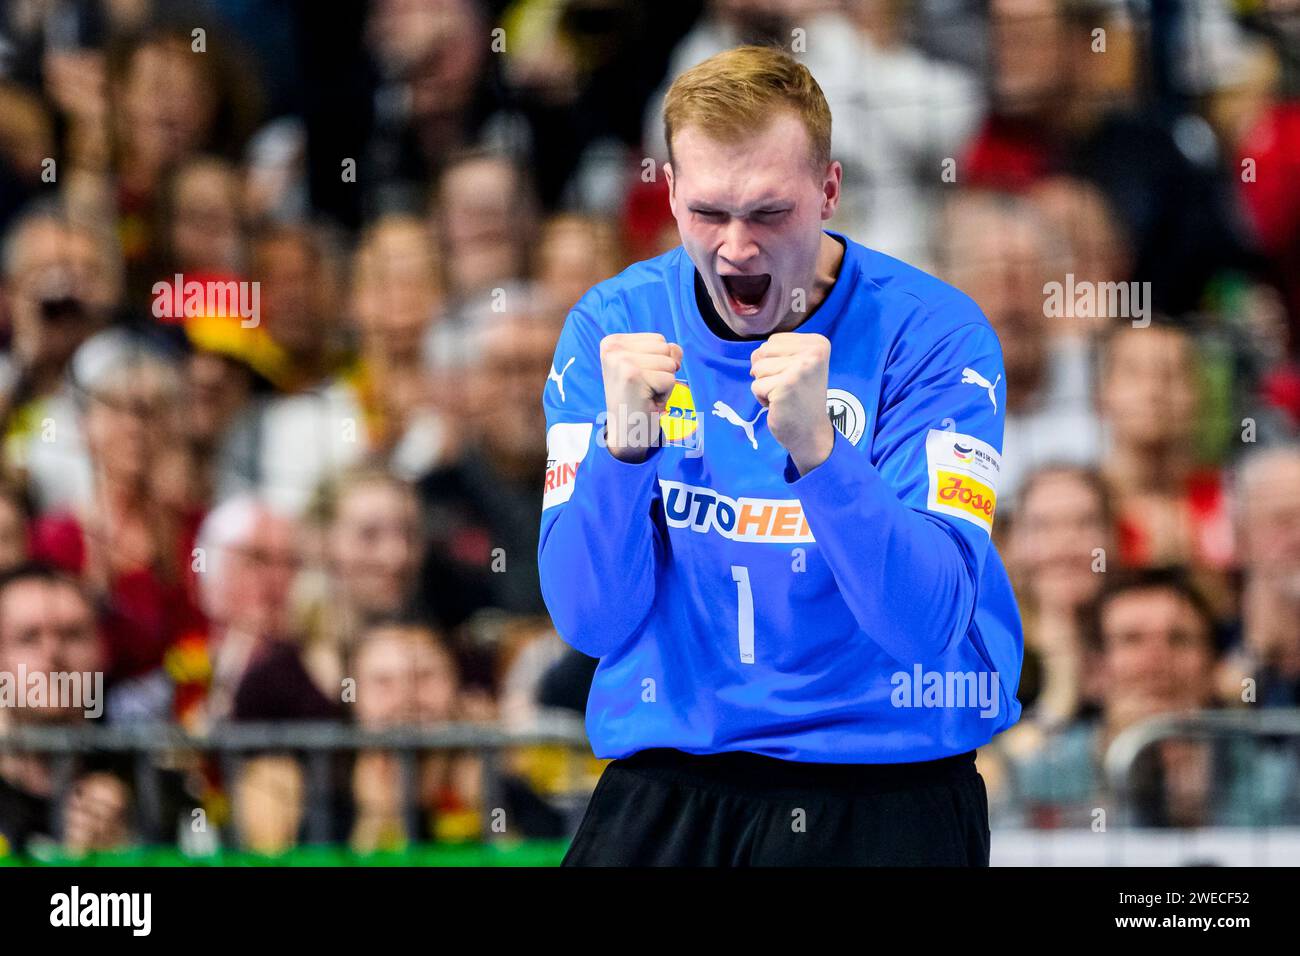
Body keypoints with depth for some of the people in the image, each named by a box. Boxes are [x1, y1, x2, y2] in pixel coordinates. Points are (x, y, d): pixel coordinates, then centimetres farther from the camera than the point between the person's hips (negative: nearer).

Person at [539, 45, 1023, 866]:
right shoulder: (609, 328, -1)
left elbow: (926, 620, -18)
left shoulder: (931, 330, -9)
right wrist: (623, 443, -23)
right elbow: (590, 621, -7)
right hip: (665, 788, 2)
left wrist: (815, 449, -31)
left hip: (890, 796, -2)